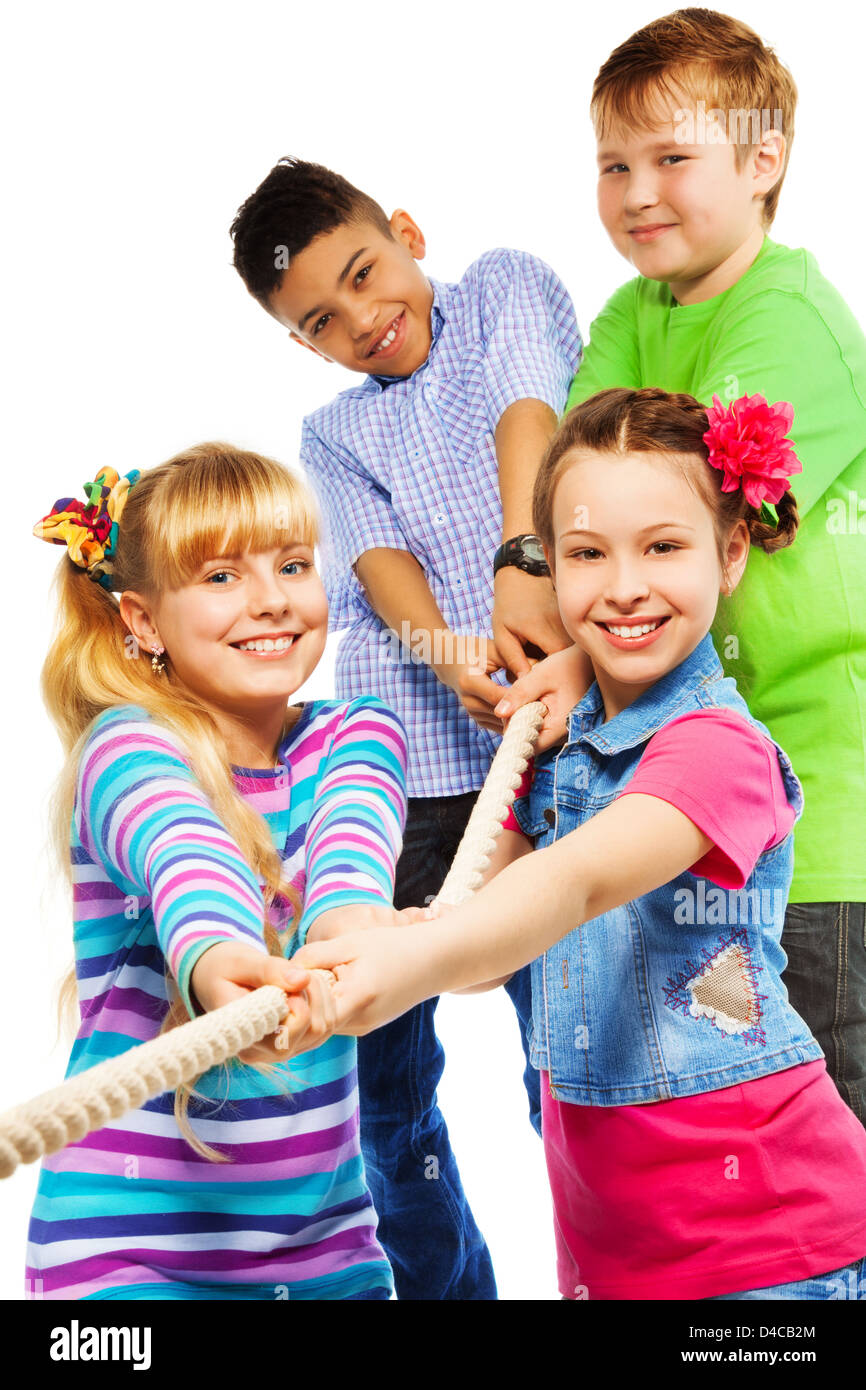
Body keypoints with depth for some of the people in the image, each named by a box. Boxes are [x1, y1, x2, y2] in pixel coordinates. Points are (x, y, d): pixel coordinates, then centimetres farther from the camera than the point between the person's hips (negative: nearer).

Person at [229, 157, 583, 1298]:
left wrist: (521, 564, -25)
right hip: (401, 764, 4)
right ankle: (441, 1283, 23)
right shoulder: (334, 436, 21)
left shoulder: (505, 287, 15)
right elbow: (377, 558, 1)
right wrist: (450, 654, -21)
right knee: (376, 1056, 5)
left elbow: (531, 412, -6)